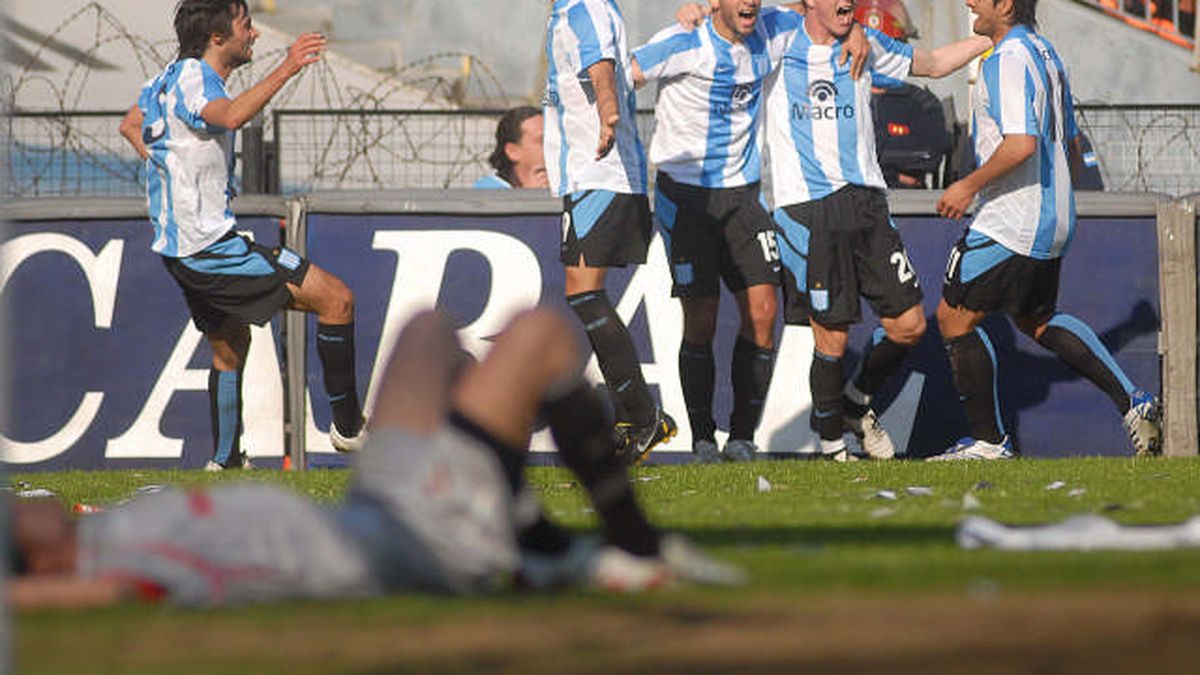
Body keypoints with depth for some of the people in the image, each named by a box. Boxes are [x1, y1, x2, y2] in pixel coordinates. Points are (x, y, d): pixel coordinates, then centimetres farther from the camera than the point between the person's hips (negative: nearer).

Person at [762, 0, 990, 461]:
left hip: (865, 200, 4)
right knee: (832, 335, -7)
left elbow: (932, 63, 26)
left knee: (909, 324, 1)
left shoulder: (865, 46, 13)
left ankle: (857, 401, 27)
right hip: (807, 209, -4)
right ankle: (830, 440, 13)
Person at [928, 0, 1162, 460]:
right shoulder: (1046, 54, 13)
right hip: (1054, 223, 10)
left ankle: (988, 440, 4)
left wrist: (969, 186, -19)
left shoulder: (1007, 60, -17)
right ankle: (1132, 401, 12)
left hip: (1008, 225, -10)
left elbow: (1022, 143, -28)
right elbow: (1070, 143, 20)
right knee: (1036, 319, 23)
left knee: (955, 318, 1)